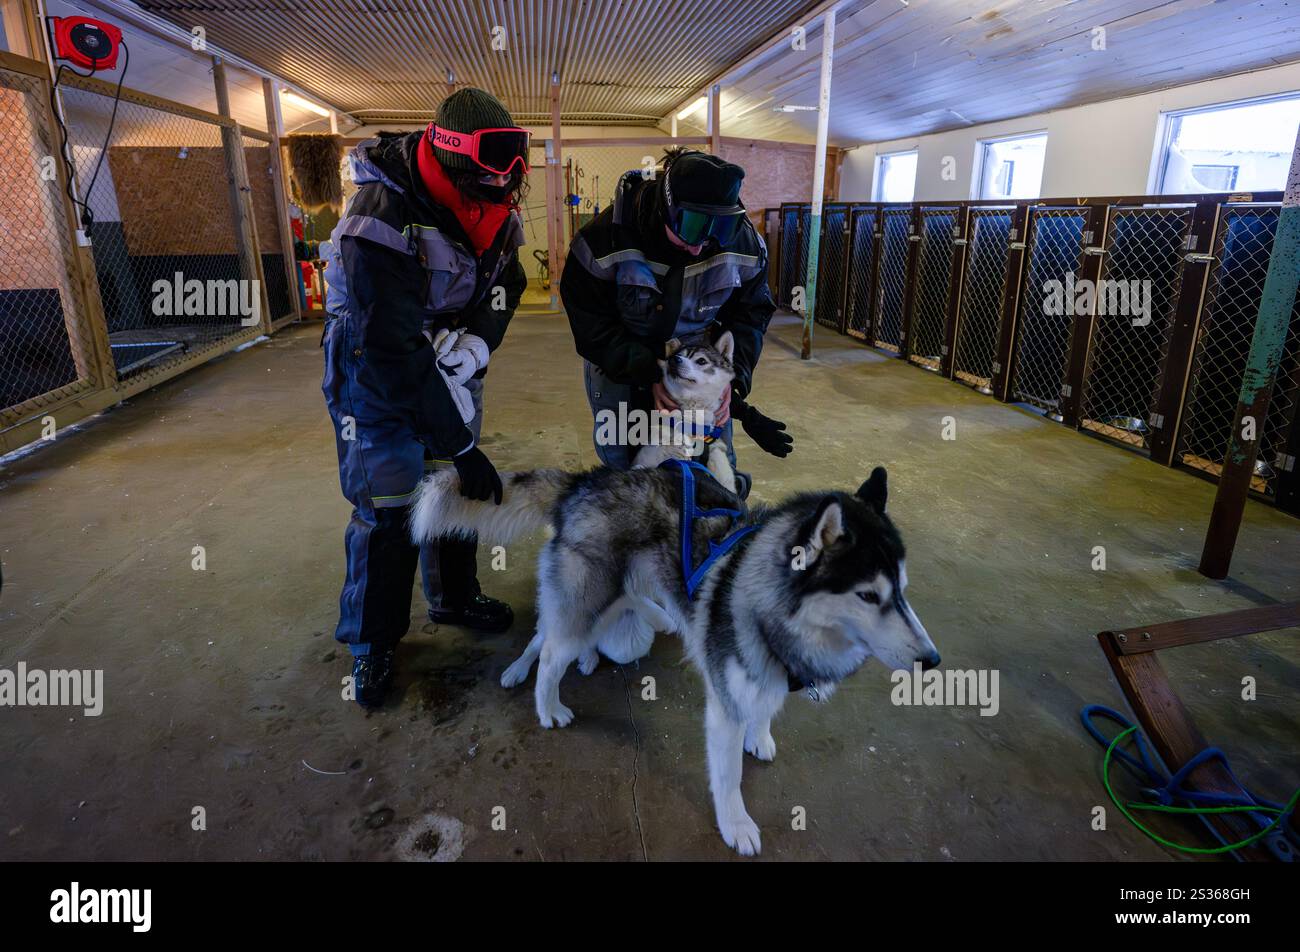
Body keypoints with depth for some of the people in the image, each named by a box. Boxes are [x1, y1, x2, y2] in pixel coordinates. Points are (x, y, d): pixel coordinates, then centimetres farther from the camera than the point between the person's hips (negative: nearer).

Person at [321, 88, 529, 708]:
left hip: (451, 366, 6)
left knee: (456, 488, 13)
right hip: (377, 376, -6)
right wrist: (462, 446, -33)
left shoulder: (489, 208, -10)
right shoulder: (380, 221, -33)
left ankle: (454, 598, 35)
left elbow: (504, 284, 0)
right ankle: (372, 643, 18)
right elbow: (393, 354, -35)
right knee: (386, 511, -2)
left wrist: (474, 343, -23)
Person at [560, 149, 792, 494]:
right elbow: (592, 326, -20)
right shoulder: (607, 236, -27)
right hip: (618, 364, -1)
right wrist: (648, 375, -29)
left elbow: (751, 313, -5)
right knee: (620, 455, 6)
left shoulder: (743, 241, -18)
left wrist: (732, 377, -21)